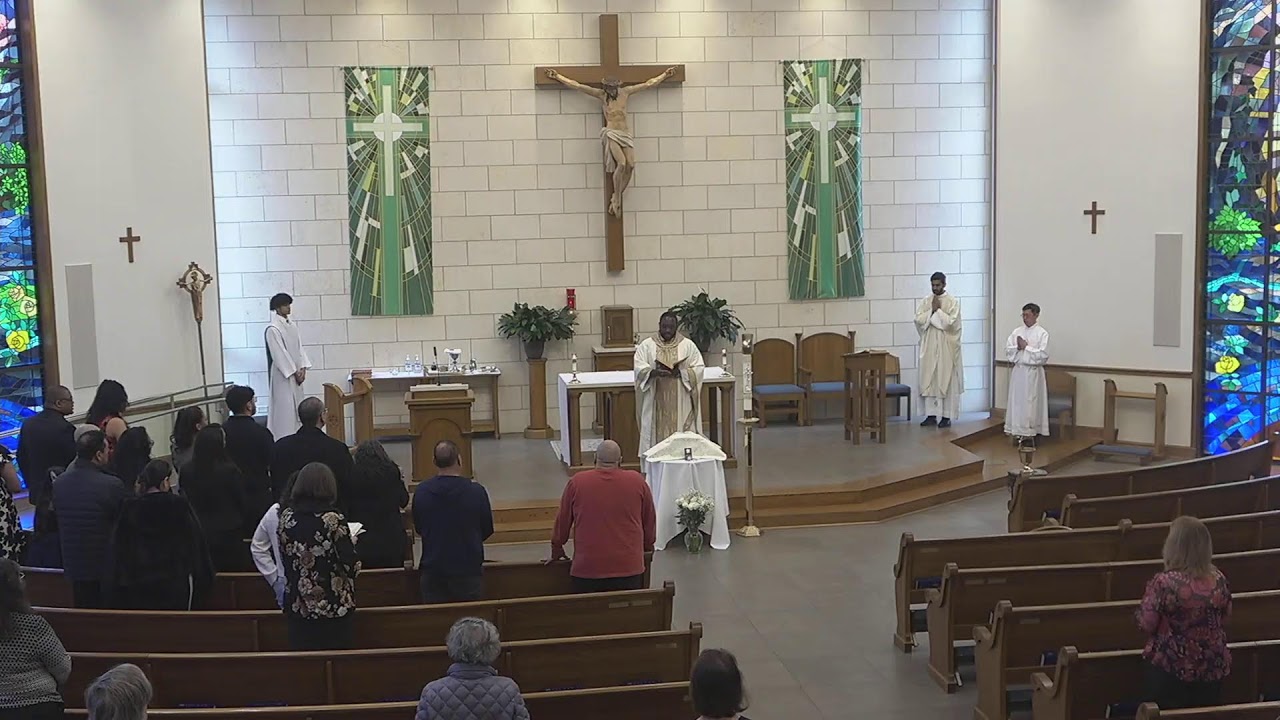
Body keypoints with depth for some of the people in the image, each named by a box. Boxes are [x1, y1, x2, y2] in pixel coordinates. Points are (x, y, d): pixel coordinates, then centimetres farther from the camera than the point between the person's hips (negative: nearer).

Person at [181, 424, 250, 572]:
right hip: (229, 536, -3)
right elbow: (242, 503, -6)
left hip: (199, 536, 3)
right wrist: (243, 526, 10)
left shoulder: (186, 471, -5)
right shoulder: (231, 471, -16)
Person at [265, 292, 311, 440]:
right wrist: (294, 372, -14)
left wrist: (303, 368, -2)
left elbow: (299, 347, 10)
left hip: (296, 374, 7)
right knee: (285, 407, -6)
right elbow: (280, 354, -15)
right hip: (283, 375, -7)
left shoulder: (293, 325, 10)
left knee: (296, 408, 10)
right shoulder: (273, 329, -13)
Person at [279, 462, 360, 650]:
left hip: (298, 607, 4)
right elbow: (352, 566, -14)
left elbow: (284, 559, 9)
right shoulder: (333, 520, -15)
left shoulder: (286, 517, -2)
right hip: (335, 608, -4)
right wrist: (350, 542, 4)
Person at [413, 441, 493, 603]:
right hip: (468, 568, -1)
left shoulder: (421, 491, -9)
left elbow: (418, 528, 6)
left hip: (432, 569, 1)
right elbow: (487, 530, 0)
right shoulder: (476, 491, -14)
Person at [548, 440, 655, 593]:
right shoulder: (637, 481, 1)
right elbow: (650, 522, 12)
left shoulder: (576, 482, -1)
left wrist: (557, 549, 24)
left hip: (587, 570, -1)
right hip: (629, 569, 1)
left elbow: (562, 521, 9)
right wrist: (647, 548, 29)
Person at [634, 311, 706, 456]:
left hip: (681, 403, 0)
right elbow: (639, 368, -5)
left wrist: (681, 372, -17)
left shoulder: (688, 345, 5)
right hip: (655, 403, 0)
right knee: (657, 433, -1)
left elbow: (698, 368, 0)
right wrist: (654, 372, -24)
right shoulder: (647, 345, 4)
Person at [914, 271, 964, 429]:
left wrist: (938, 310, -11)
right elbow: (918, 320, -2)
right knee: (929, 380, 4)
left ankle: (946, 416, 3)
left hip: (946, 347, -4)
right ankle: (931, 415, 10)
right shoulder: (925, 301, 9)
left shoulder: (953, 301, -3)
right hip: (929, 346, 4)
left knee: (946, 381, -1)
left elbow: (950, 322, -15)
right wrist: (932, 309, -11)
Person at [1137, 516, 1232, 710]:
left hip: (1171, 667, -4)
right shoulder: (1218, 579, -7)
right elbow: (1225, 617, 10)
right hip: (1213, 666, 4)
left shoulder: (1164, 583, -22)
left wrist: (1149, 597, 3)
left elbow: (1146, 624, -12)